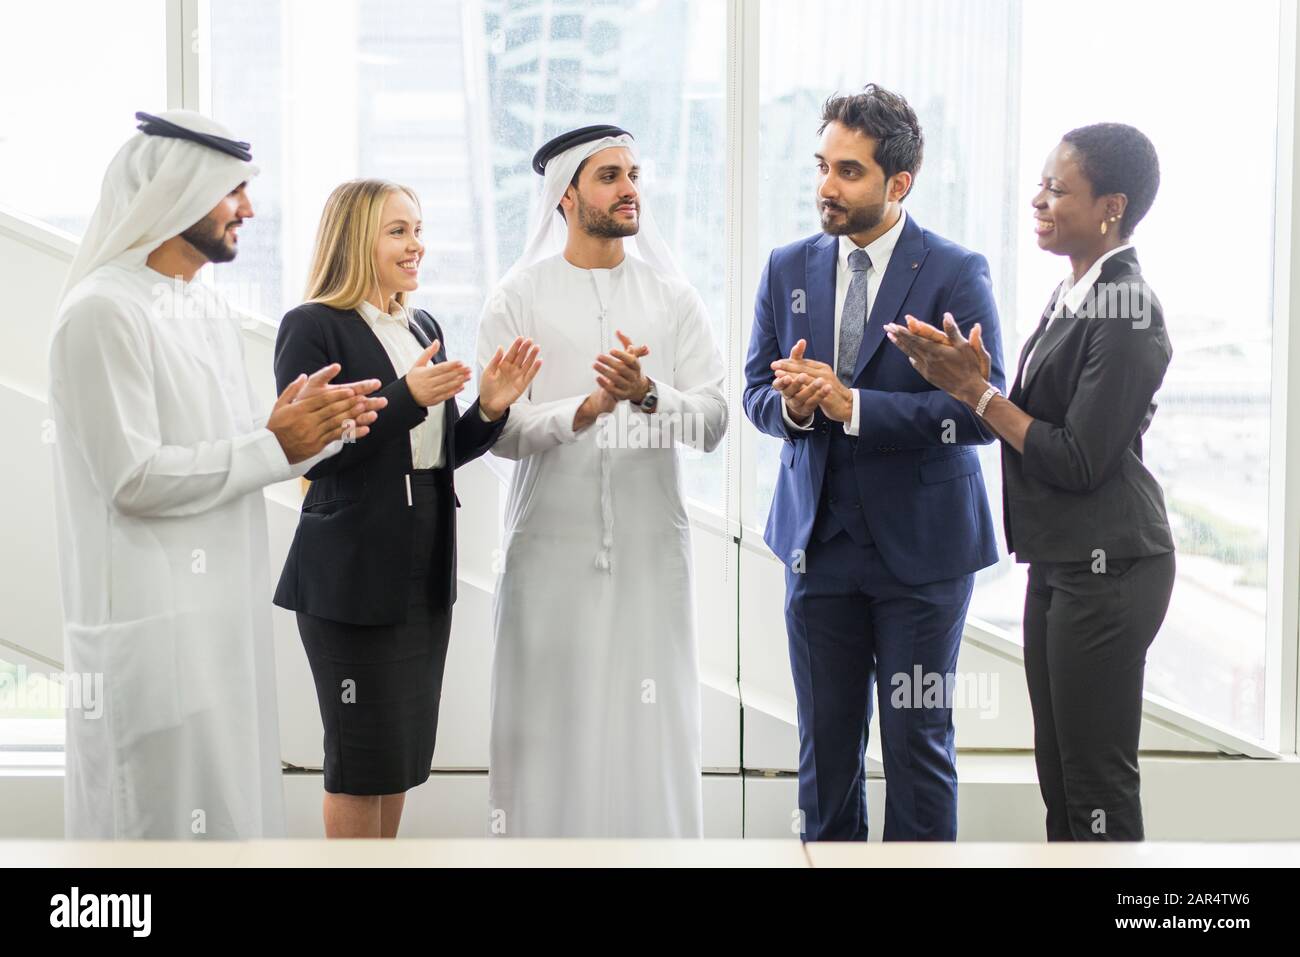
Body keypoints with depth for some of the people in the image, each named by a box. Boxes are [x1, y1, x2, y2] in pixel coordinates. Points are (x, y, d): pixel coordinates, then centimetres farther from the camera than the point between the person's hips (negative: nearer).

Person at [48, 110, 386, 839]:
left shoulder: (212, 310, 14)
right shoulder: (104, 311, -14)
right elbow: (134, 478, -21)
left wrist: (316, 427, -3)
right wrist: (277, 443, -17)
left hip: (227, 609, 9)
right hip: (152, 622, -9)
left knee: (231, 804, 14)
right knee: (168, 816, -1)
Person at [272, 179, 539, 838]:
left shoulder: (425, 329, 13)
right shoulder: (312, 327, -10)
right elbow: (312, 455, -18)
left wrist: (489, 409, -4)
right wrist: (407, 398, -24)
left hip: (426, 567, 7)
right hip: (353, 573, -7)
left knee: (405, 752, 15)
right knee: (362, 758, 3)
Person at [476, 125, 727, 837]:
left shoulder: (673, 297, 8)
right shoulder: (517, 300, 3)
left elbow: (711, 422, -1)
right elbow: (499, 430, -6)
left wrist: (647, 393, -20)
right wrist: (584, 410, -22)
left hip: (652, 547, 2)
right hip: (550, 548, -1)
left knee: (650, 727, 2)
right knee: (549, 726, 2)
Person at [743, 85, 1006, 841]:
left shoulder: (956, 274, -8)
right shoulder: (788, 269, 6)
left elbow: (979, 411, -16)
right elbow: (757, 392, 8)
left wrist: (852, 404, -23)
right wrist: (793, 403, -16)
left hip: (920, 546, -4)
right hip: (820, 543, 4)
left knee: (919, 740, 6)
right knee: (826, 742, 12)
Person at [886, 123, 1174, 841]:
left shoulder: (1126, 312, -17)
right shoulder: (1069, 297, 12)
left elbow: (1079, 461, -20)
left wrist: (975, 389, -14)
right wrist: (969, 375, -5)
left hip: (1107, 567, -9)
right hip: (1058, 562, 9)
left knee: (1099, 782, 1)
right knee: (1059, 775, 17)